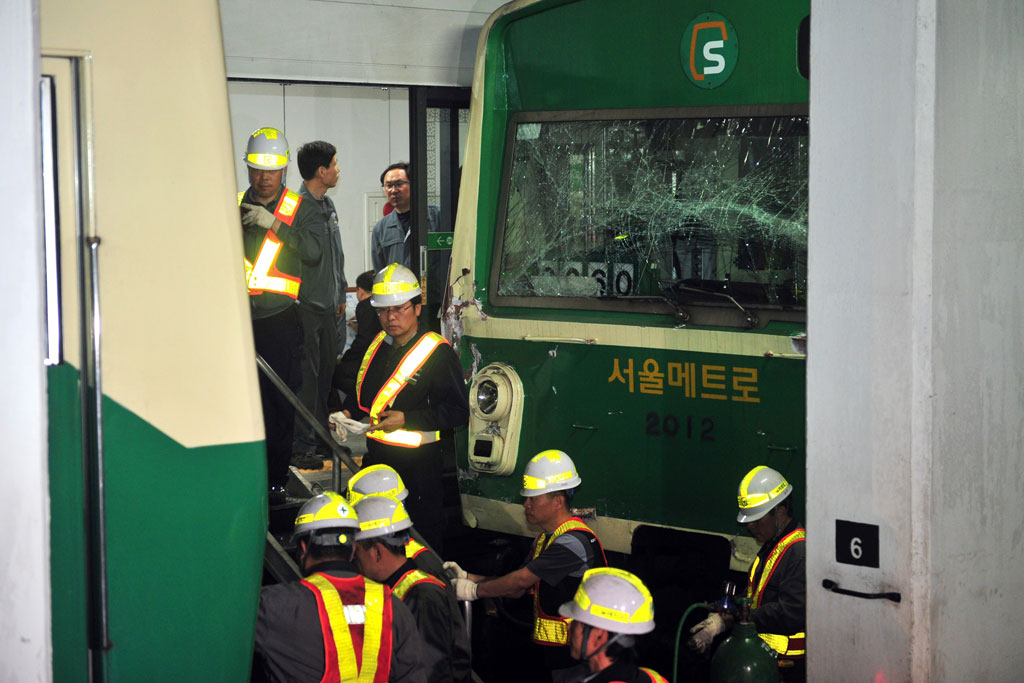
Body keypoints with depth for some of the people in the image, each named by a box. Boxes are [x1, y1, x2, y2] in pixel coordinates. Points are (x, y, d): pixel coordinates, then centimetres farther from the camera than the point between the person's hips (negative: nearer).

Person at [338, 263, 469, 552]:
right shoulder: (377, 345, 10)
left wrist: (406, 419, -20)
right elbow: (361, 390, 27)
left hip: (417, 462, -7)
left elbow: (458, 410, -15)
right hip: (375, 457, 7)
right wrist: (348, 412, 5)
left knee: (423, 528, 1)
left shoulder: (437, 352, -11)